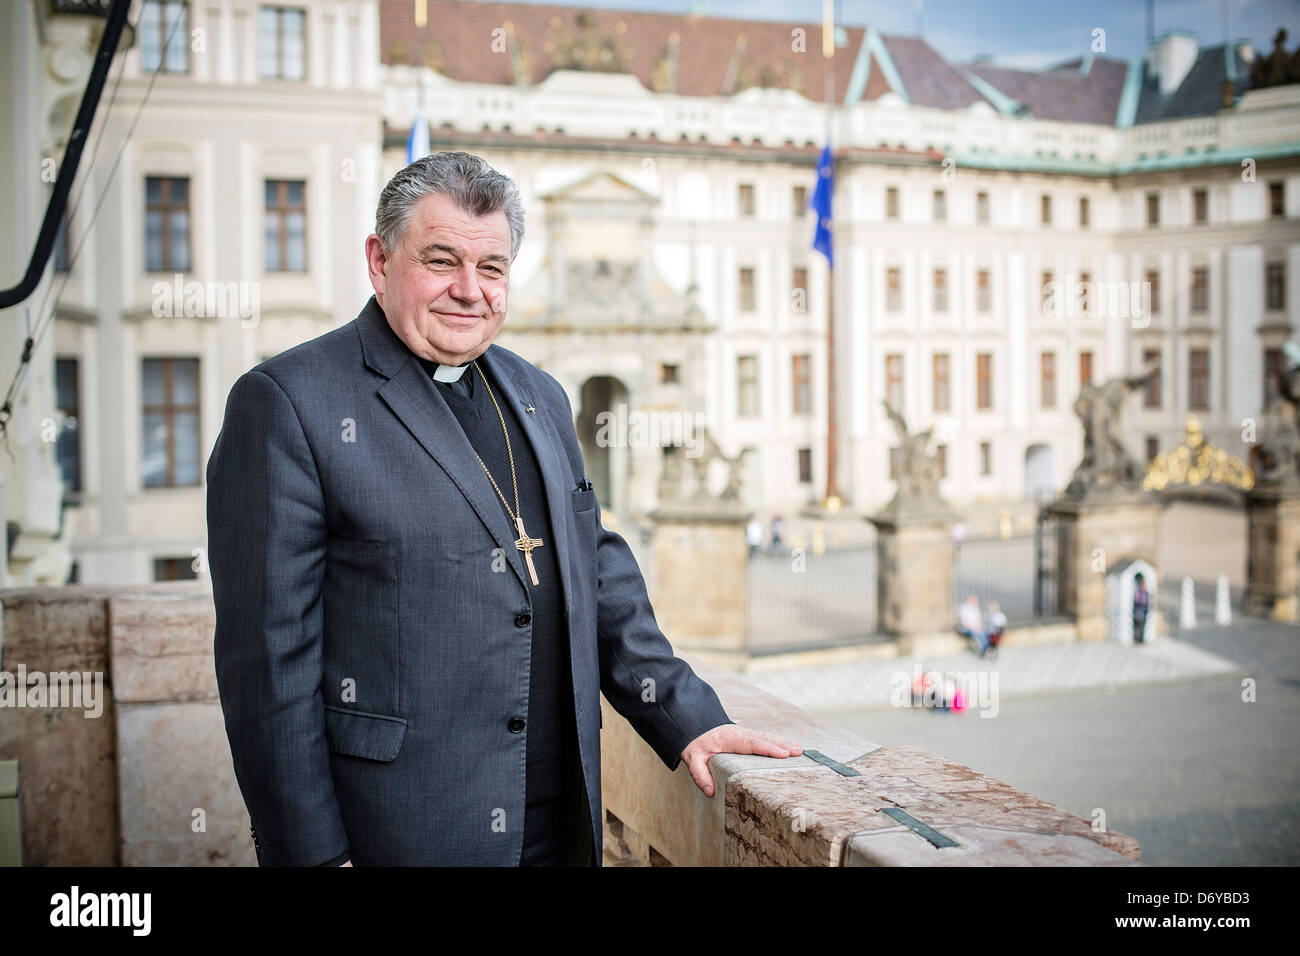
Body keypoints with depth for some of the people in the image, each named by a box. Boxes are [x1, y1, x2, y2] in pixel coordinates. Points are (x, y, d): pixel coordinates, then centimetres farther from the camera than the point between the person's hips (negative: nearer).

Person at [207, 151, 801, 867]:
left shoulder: (540, 398, 12)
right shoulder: (287, 403, -9)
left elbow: (600, 576, 16)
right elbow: (271, 654, -12)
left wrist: (686, 720, 8)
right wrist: (312, 852, -13)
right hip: (398, 830, -6)